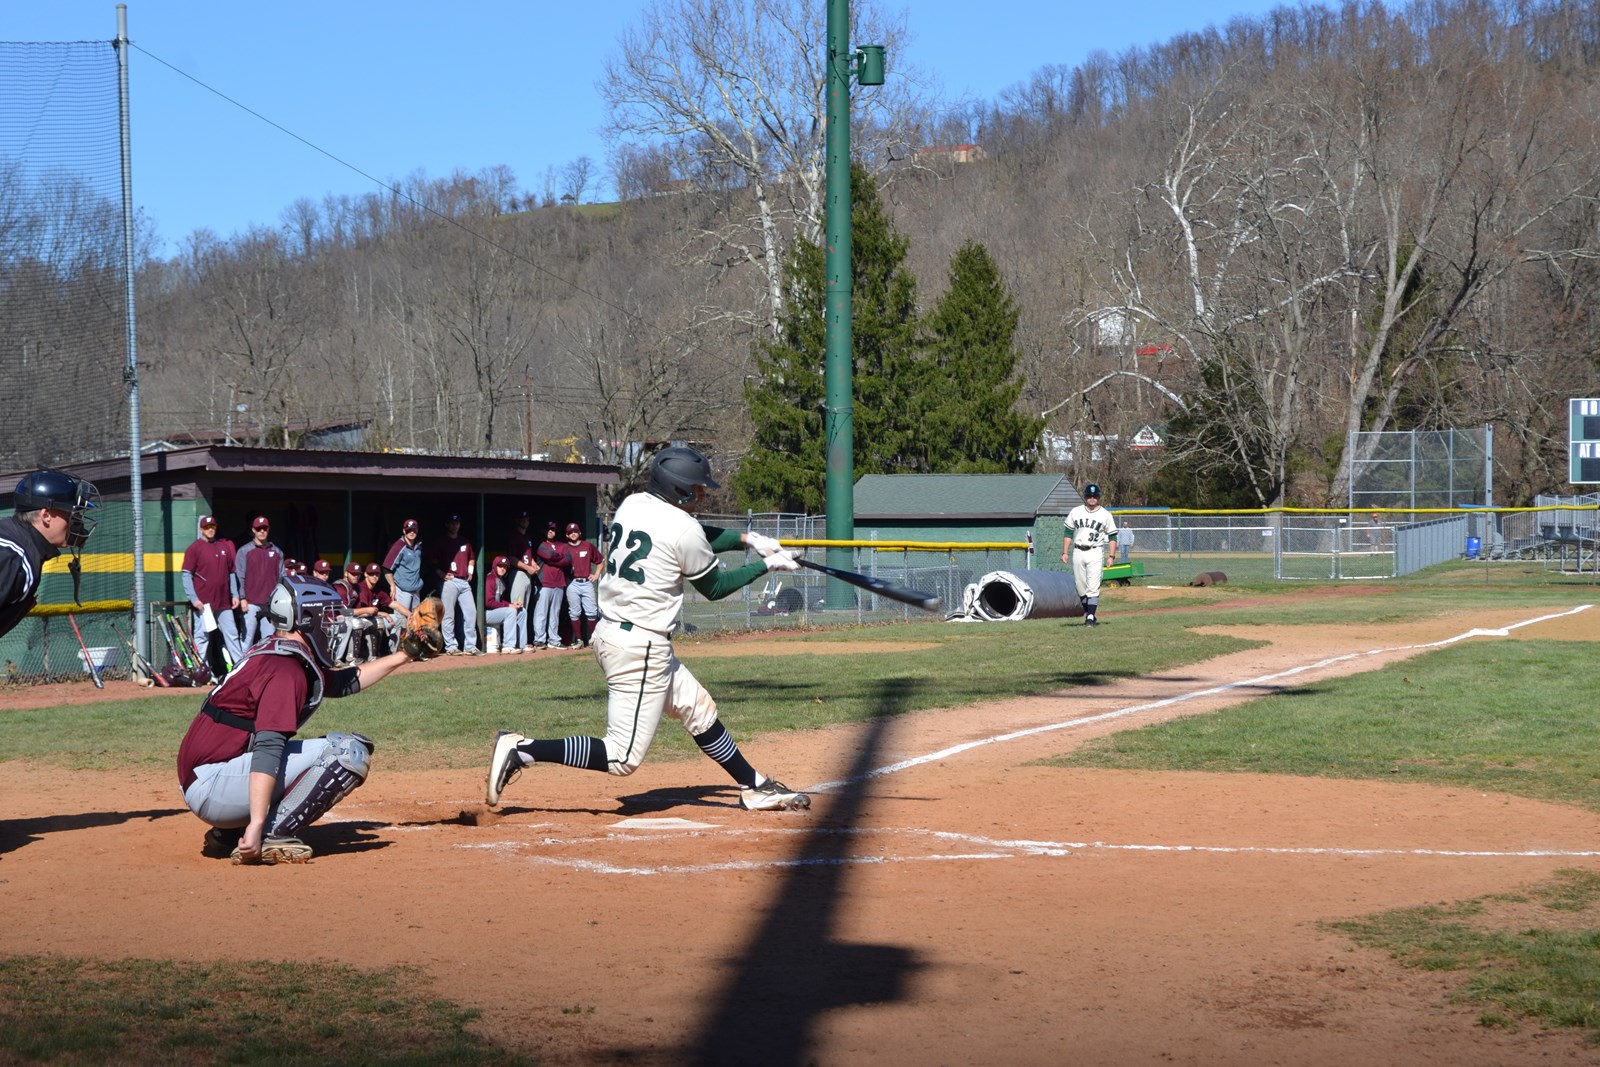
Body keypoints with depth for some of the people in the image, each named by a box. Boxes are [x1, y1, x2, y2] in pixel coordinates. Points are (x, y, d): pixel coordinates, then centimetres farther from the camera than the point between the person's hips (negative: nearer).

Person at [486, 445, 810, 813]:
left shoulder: (632, 504, 8)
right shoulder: (682, 528, -15)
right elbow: (714, 587, 1)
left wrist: (746, 538, 16)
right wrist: (767, 565, 10)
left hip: (610, 630, 10)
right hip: (639, 647, -10)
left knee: (699, 708, 21)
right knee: (623, 758, -7)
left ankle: (755, 787, 30)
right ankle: (521, 749, -12)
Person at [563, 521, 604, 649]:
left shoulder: (588, 546, 9)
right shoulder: (565, 548, 5)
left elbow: (601, 560, 18)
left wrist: (596, 574, 10)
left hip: (587, 582, 1)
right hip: (572, 584, -1)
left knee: (591, 612, -3)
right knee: (574, 613, -1)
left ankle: (592, 638, 8)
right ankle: (578, 640, 6)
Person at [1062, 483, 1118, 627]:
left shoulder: (1105, 515, 2)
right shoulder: (1075, 512, 8)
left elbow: (1112, 537, 4)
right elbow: (1069, 533, 12)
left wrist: (1111, 556, -5)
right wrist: (1065, 552, 5)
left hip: (1095, 552, -3)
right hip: (1078, 552, 3)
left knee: (1093, 587, -11)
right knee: (1080, 587, 5)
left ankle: (1091, 617, -12)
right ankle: (1088, 613, 19)